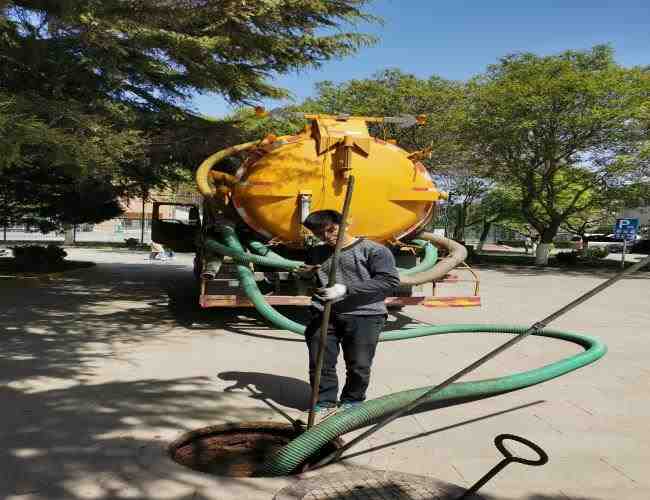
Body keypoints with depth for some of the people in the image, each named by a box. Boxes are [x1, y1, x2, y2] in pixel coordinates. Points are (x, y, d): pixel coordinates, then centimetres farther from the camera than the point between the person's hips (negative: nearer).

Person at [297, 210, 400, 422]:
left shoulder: (373, 250, -1)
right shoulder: (316, 253, 19)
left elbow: (390, 281, -12)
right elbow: (306, 284, 36)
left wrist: (346, 289, -17)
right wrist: (303, 274, 8)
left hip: (363, 315, -4)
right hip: (323, 315, 4)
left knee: (359, 365, 1)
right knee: (320, 363, 2)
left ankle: (351, 402, 24)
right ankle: (325, 403, 21)